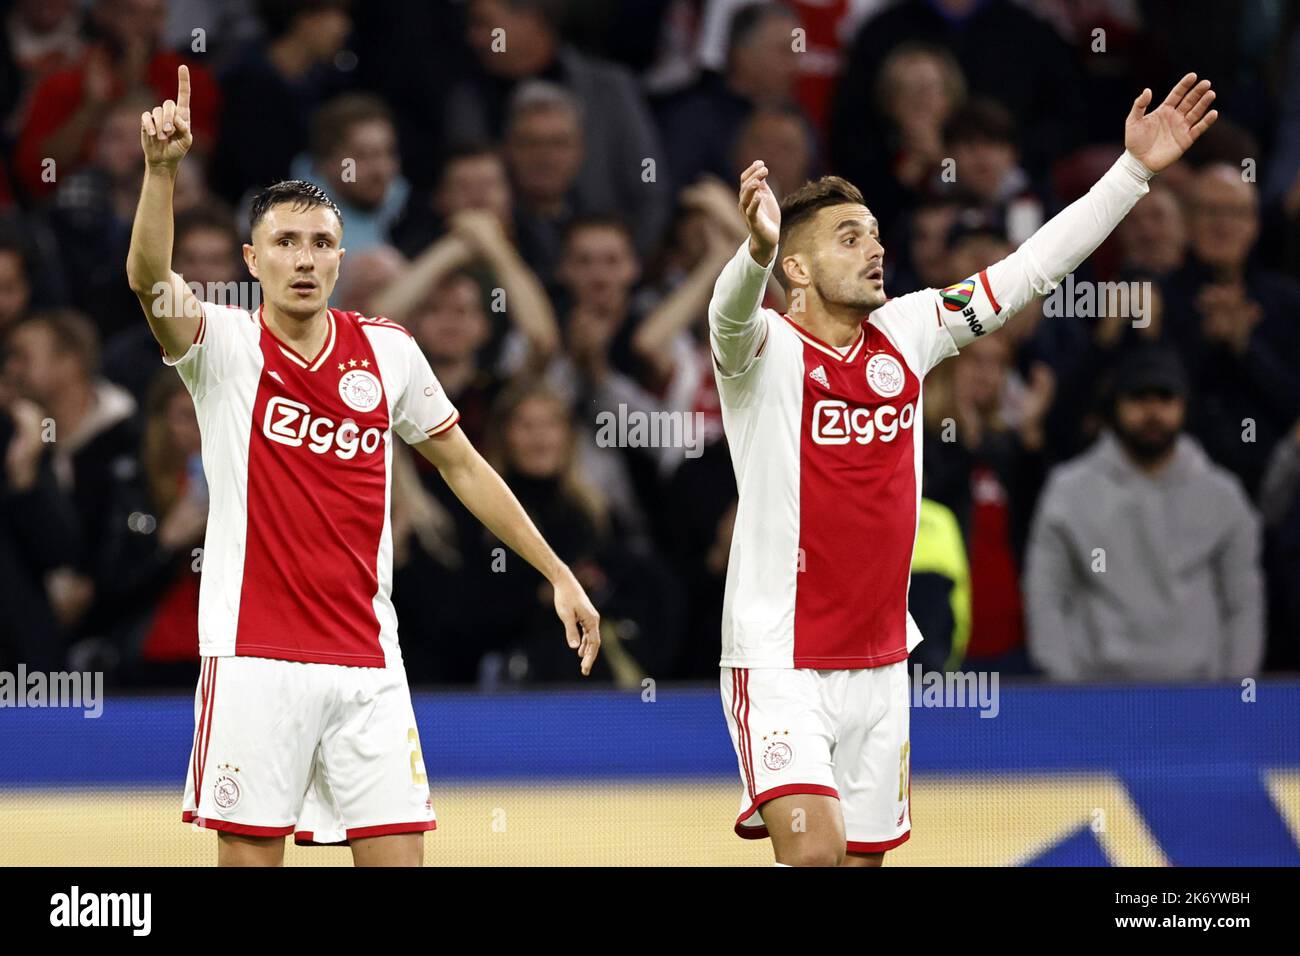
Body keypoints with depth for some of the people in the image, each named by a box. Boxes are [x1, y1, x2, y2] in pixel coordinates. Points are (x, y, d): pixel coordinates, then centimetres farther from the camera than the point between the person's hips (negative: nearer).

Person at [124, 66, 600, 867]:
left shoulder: (388, 352, 7)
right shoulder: (223, 346, -2)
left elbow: (464, 467, 17)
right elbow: (150, 280, -23)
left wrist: (559, 574, 15)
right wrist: (162, 170, -40)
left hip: (366, 664, 3)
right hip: (254, 655, -3)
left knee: (398, 855, -2)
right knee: (250, 858, -3)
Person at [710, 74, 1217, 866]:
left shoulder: (907, 333, 5)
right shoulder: (765, 348, -10)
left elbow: (1033, 268, 9)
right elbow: (733, 312, -34)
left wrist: (1135, 170, 3)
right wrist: (757, 249, -56)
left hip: (879, 666, 6)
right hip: (781, 668, -6)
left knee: (865, 858, 9)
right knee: (814, 853, -22)